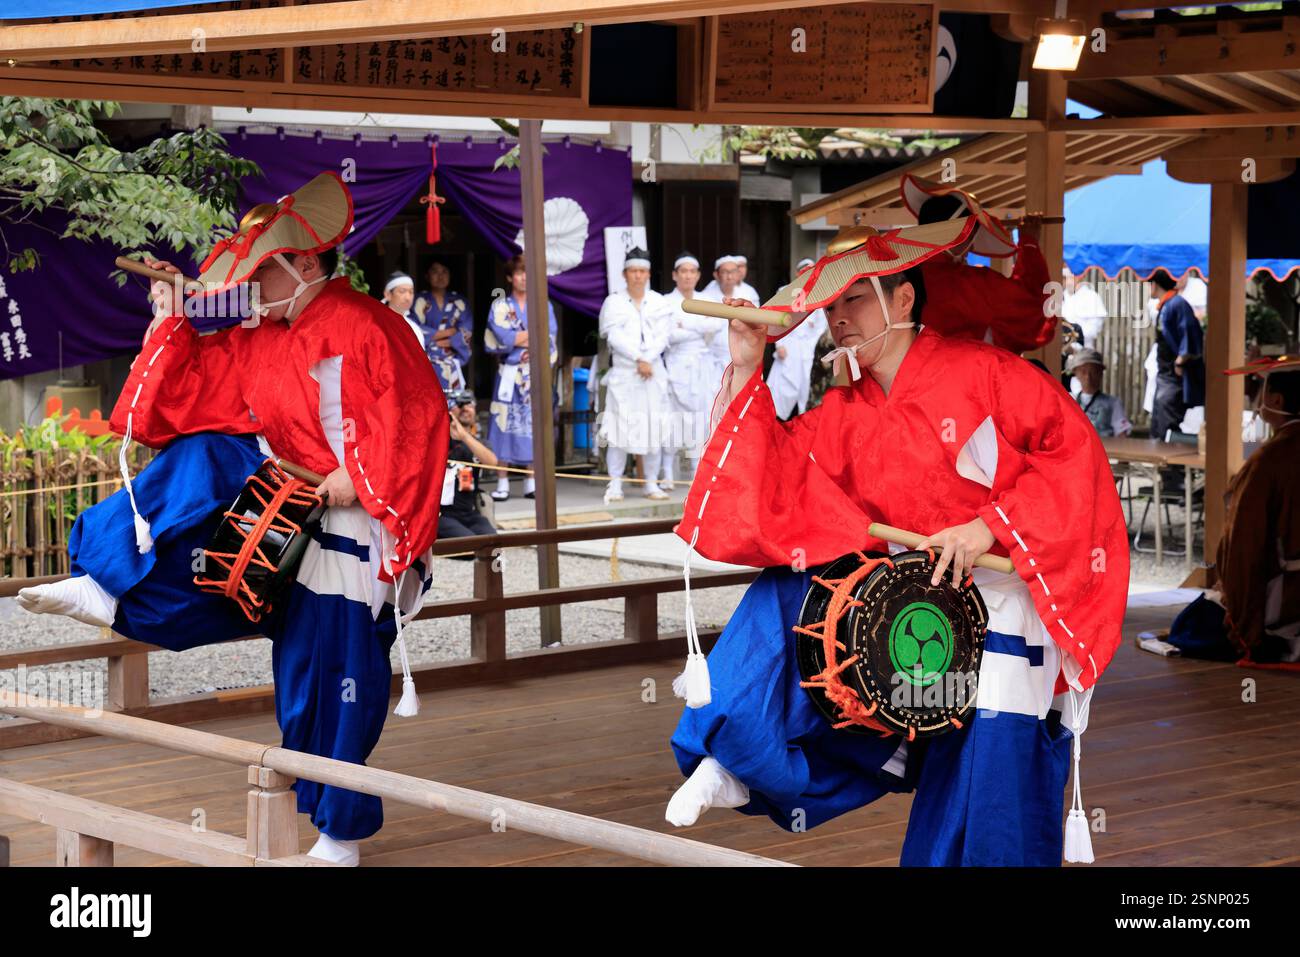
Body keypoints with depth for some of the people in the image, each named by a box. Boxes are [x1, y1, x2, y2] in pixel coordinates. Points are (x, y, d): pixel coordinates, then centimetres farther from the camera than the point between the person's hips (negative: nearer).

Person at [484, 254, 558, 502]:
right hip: (509, 375, -1)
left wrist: (517, 339, -10)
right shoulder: (499, 306, 6)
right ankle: (502, 483, -2)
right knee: (504, 424, -6)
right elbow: (503, 338, -9)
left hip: (536, 375, 1)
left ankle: (532, 482, 4)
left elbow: (548, 340, -1)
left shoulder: (544, 305, 10)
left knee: (534, 424, -1)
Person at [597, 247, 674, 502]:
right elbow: (615, 337, -6)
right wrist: (638, 359, -13)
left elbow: (662, 336, 2)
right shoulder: (613, 302, 5)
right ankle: (615, 485, -5)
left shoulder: (658, 302, 12)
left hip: (654, 373, 2)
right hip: (622, 373, -2)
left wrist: (647, 359, -12)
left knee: (654, 428, 0)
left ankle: (652, 484, 6)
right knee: (619, 426, -8)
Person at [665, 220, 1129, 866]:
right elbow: (771, 489, -5)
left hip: (1004, 611, -5)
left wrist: (990, 526, -23)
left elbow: (1074, 449, -17)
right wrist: (747, 374, -8)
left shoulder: (982, 372, -12)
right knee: (786, 595, -12)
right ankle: (741, 762, -5)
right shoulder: (844, 415, 5)